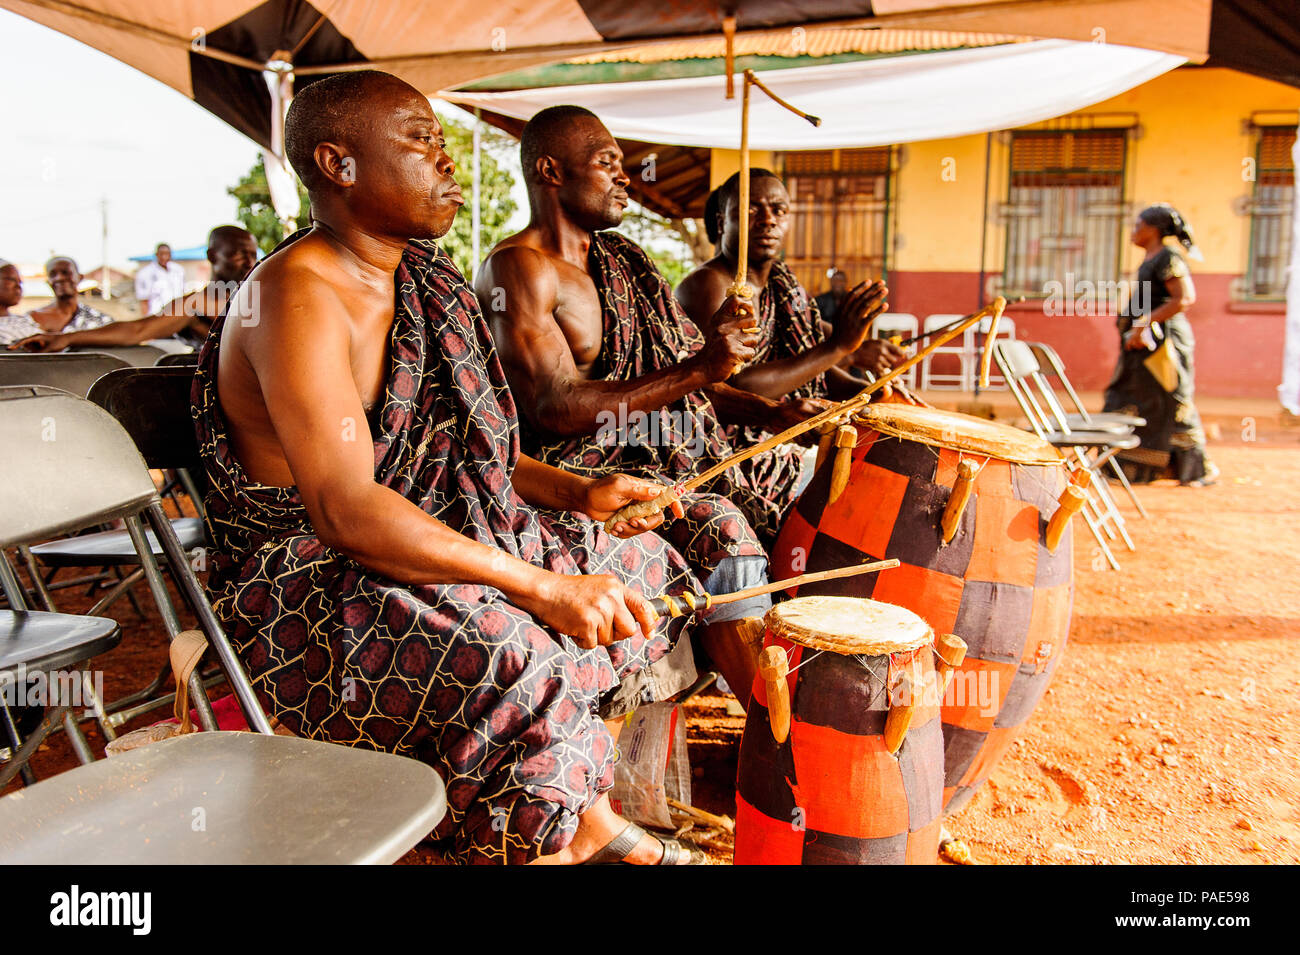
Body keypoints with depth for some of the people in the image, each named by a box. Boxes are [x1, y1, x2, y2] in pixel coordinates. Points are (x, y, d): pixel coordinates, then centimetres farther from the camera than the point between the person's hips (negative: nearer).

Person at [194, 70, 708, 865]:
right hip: (309, 586, -10)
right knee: (527, 659, -34)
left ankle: (589, 818, 15)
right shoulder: (296, 297, -20)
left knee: (637, 564, 9)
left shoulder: (417, 282, 10)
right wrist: (543, 588, -32)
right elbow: (346, 509, -30)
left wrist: (575, 493, -2)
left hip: (427, 541, 10)